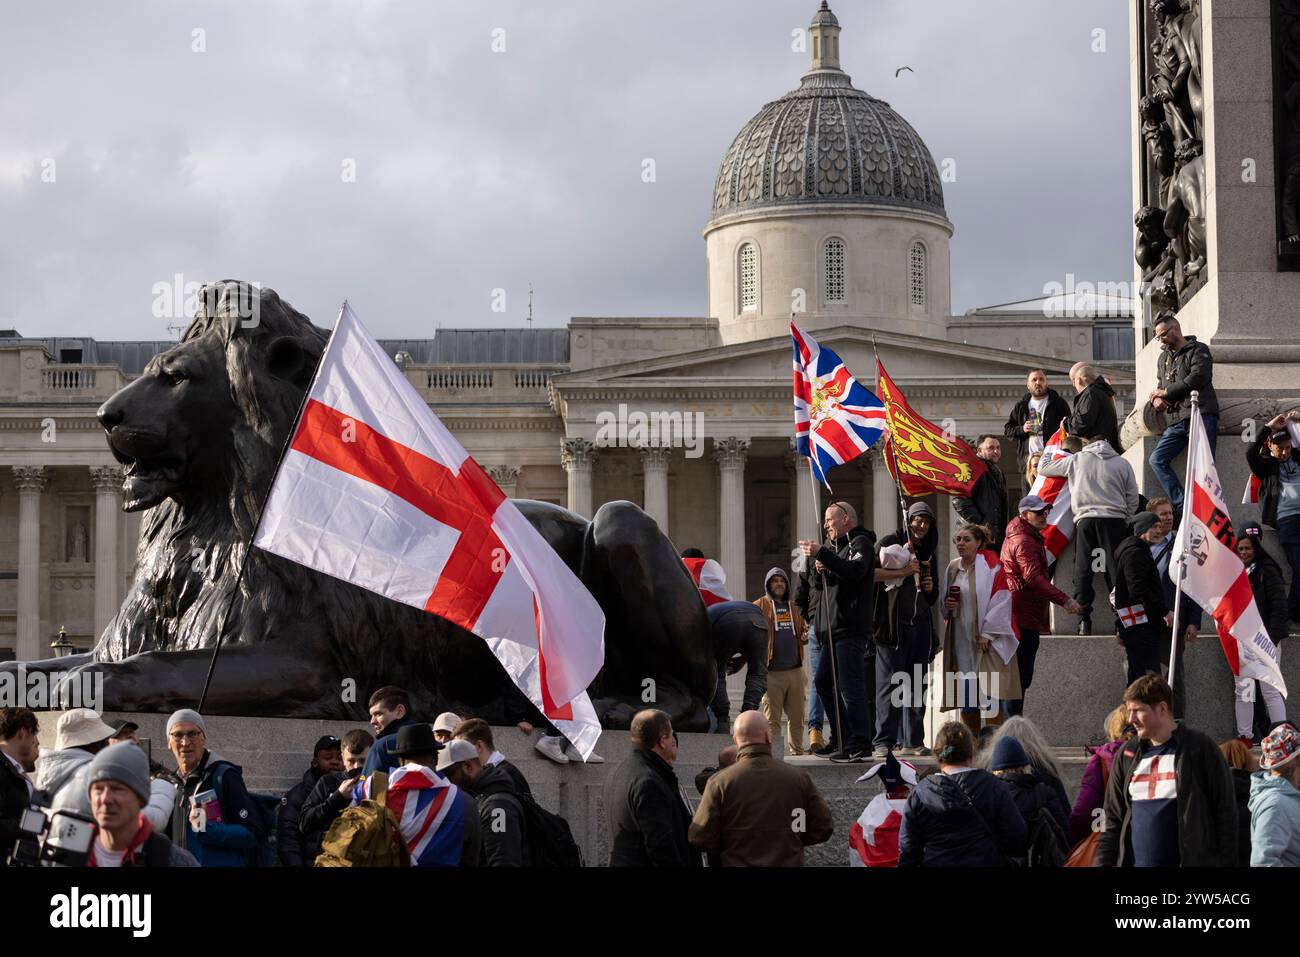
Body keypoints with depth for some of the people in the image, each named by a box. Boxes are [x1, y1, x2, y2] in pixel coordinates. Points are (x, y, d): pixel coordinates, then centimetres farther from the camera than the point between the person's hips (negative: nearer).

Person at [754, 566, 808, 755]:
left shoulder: (794, 607, 17)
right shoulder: (759, 606, 1)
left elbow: (804, 629, 28)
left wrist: (805, 636, 5)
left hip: (795, 670, 5)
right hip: (771, 673, -5)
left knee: (796, 716, 9)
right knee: (772, 718, -5)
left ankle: (796, 750, 17)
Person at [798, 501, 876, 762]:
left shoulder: (860, 543, -4)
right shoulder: (833, 546, 24)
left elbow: (854, 571, -24)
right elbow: (815, 583, 24)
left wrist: (821, 554, -24)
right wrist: (818, 571, 1)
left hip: (851, 628, -10)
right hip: (832, 628, 10)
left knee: (851, 686, -12)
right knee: (823, 681, 11)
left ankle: (859, 746, -11)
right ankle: (842, 740, 17)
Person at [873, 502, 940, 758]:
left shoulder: (927, 554, 21)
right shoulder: (891, 543, 2)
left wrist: (931, 588, 7)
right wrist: (901, 572, -16)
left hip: (920, 626, 6)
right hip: (893, 625, -6)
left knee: (916, 686, 6)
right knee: (888, 683, -8)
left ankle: (913, 741, 10)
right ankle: (884, 743, -8)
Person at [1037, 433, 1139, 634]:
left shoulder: (1077, 460, 10)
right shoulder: (1122, 464, 12)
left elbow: (1043, 469, 20)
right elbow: (1133, 499, 9)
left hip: (1085, 519, 0)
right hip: (1114, 519, 0)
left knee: (1083, 570, 1)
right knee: (1116, 567, -2)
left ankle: (1084, 619, -6)